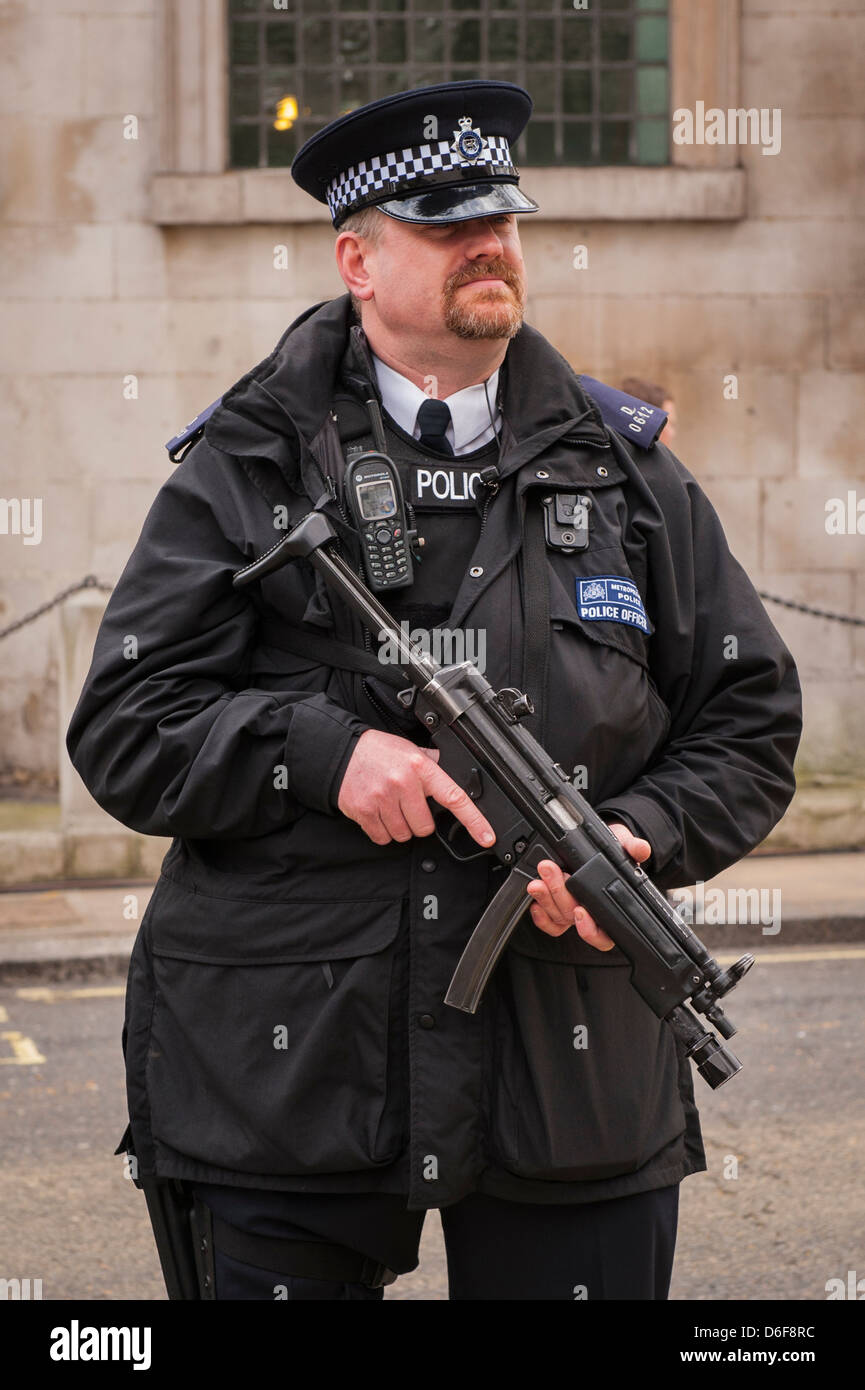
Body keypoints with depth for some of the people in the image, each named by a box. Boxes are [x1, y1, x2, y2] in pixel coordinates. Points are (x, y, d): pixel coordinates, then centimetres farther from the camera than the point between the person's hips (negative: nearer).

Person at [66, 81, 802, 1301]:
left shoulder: (624, 474, 10)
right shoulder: (244, 473, 2)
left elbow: (750, 719, 12)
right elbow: (123, 731, -2)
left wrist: (645, 840, -7)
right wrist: (323, 752, -17)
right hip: (289, 1075, -2)